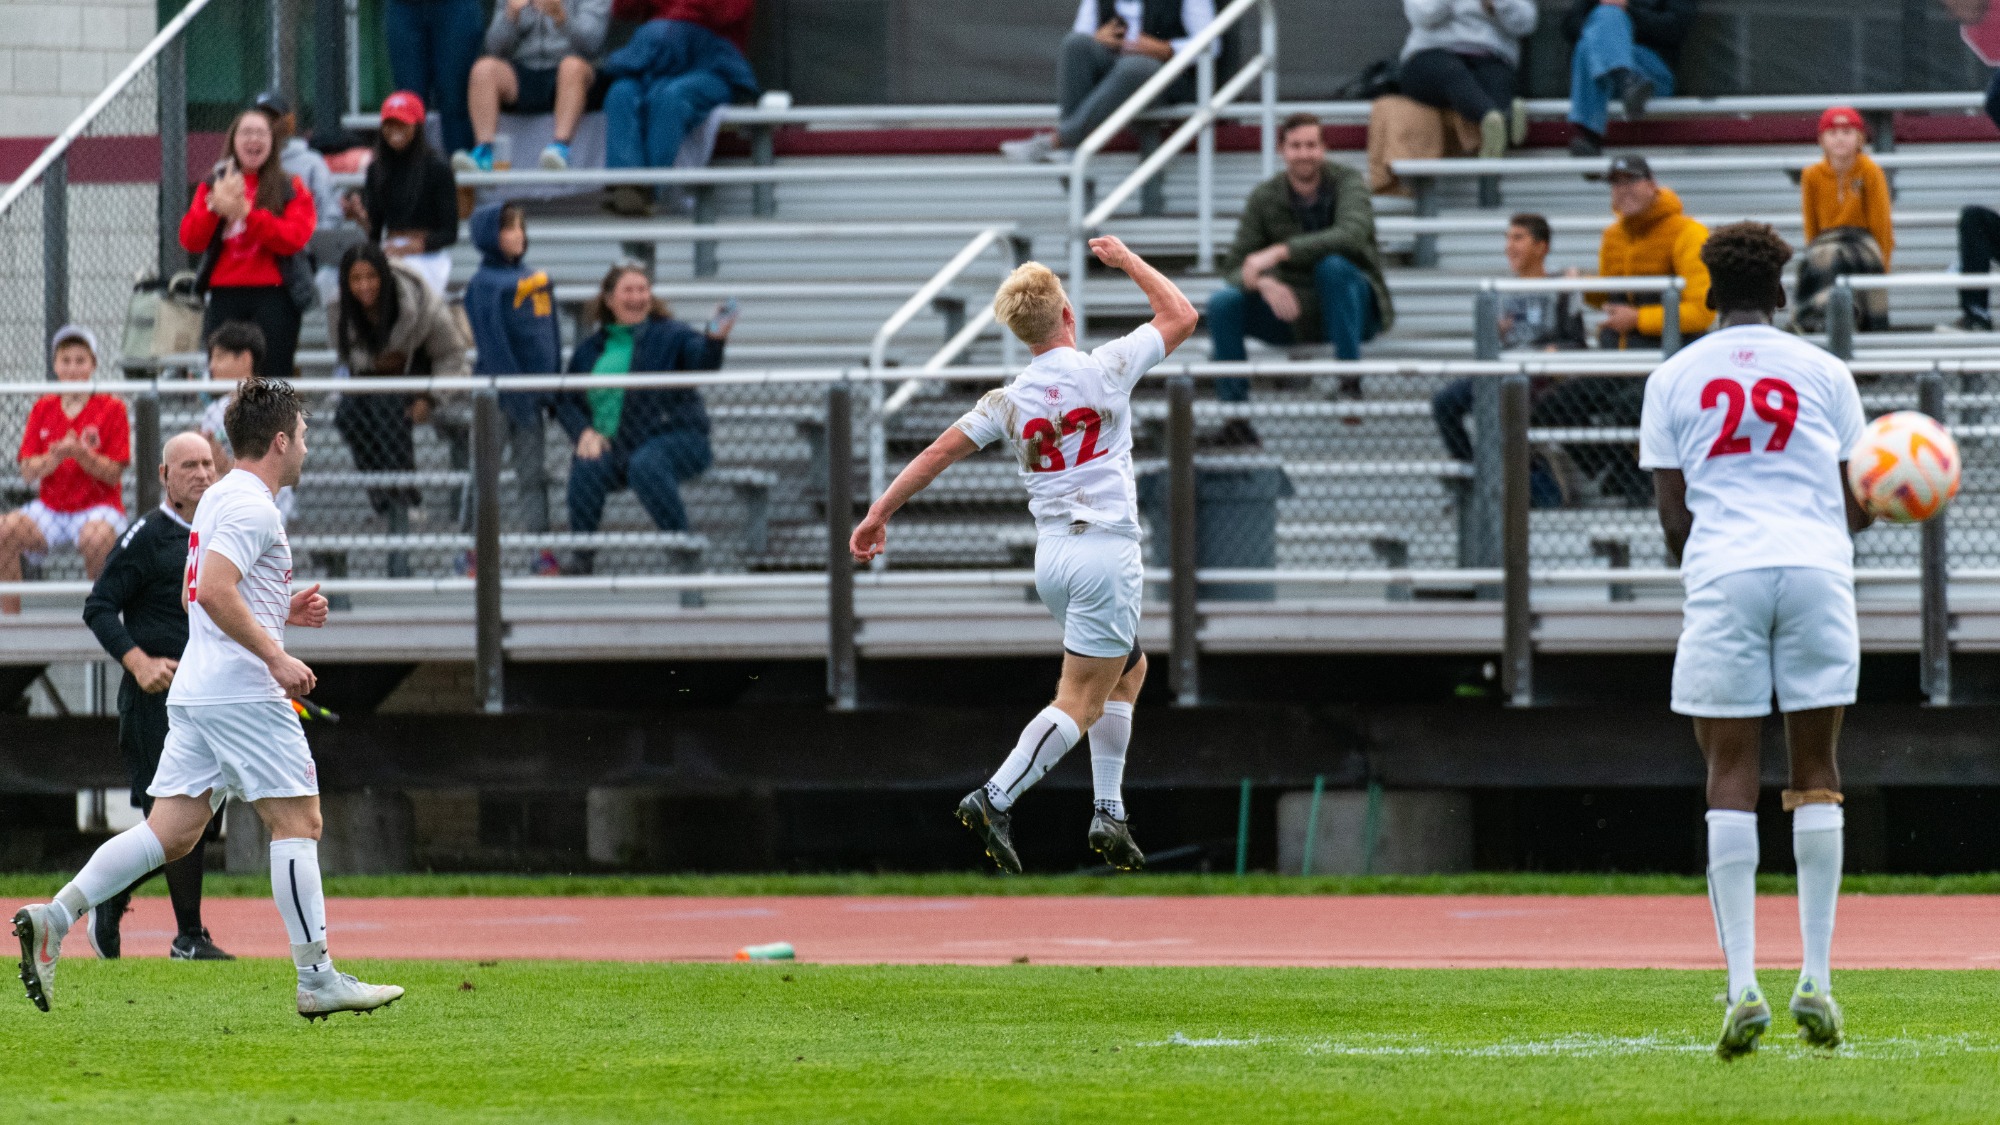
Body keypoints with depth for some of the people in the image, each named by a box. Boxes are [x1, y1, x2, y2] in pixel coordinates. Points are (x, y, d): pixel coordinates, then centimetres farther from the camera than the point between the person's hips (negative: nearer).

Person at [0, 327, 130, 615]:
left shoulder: (111, 408, -2)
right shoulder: (43, 408, 8)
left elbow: (114, 474, -7)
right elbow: (28, 472, 1)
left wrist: (80, 453, -23)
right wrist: (57, 455, -18)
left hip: (98, 507, -3)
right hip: (50, 508, 3)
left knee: (96, 538, -39)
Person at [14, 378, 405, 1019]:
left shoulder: (220, 499, 20)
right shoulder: (251, 506, -12)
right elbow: (215, 592, -24)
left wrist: (283, 611, 22)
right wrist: (275, 655, -20)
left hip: (195, 693, 9)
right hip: (244, 693, -9)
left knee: (171, 832, 3)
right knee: (298, 823, -3)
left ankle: (55, 917, -9)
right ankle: (317, 981, -3)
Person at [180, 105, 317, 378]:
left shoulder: (290, 188, 6)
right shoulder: (213, 186, 14)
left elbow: (294, 239, -9)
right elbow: (190, 240, 3)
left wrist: (245, 212, -16)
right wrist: (216, 207, -12)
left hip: (273, 297, -3)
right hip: (224, 297, 3)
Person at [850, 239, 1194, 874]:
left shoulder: (1008, 402, 3)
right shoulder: (1104, 370, -7)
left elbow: (938, 453, 1)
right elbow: (1180, 316, 5)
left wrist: (880, 513, 8)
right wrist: (1127, 261, 17)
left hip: (1051, 558, 6)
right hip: (1107, 552, -6)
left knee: (1129, 669, 24)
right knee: (1079, 702, -4)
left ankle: (1109, 814, 20)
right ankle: (995, 801, -20)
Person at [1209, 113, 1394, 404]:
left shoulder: (1346, 181, -13)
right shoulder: (1264, 198, -5)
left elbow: (1352, 235, -33)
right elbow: (1235, 268, -8)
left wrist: (1278, 252, -40)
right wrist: (1263, 283, -33)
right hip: (1295, 315, 3)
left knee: (1333, 267, -35)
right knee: (1223, 303, -21)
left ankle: (1350, 382, -32)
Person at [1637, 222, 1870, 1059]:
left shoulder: (1673, 379, 10)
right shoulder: (1825, 374, 11)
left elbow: (1673, 515, 8)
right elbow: (1855, 504, 13)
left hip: (1723, 575, -1)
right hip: (1817, 568, 1)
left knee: (1731, 774, 0)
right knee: (1816, 771, 8)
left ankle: (1741, 982, -12)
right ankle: (1816, 979, 2)